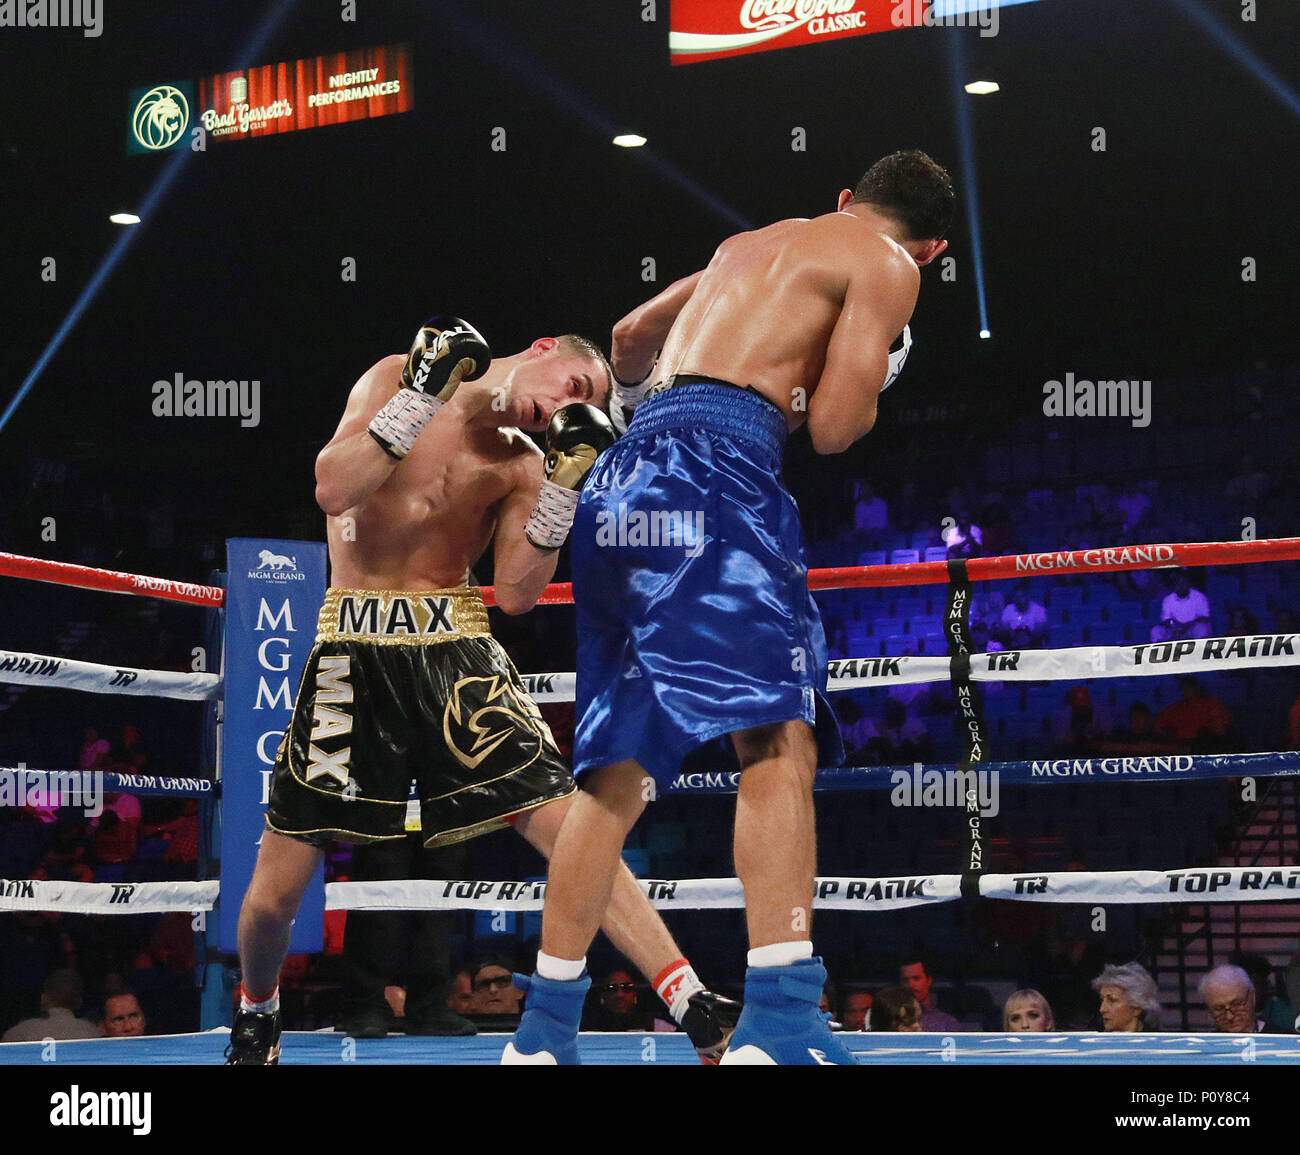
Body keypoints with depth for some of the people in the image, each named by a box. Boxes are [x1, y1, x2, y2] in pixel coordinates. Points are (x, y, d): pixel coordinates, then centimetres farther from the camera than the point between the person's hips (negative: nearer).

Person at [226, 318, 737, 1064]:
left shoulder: (519, 466, 10)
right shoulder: (396, 381, 3)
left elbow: (517, 595, -2)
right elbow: (334, 491, -13)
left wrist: (566, 485, -9)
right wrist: (426, 392, -16)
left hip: (454, 647, 2)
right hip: (355, 651, -2)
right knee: (276, 890, 0)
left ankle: (697, 1009, -13)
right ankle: (257, 1015, 31)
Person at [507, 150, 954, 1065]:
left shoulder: (753, 243, 31)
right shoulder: (889, 266, 8)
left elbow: (631, 334, 41)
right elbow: (834, 425, -1)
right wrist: (868, 377, 20)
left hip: (623, 474, 8)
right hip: (713, 466, -8)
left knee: (619, 768, 10)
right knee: (779, 738, -16)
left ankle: (545, 1027, 11)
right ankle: (781, 1020, -31)